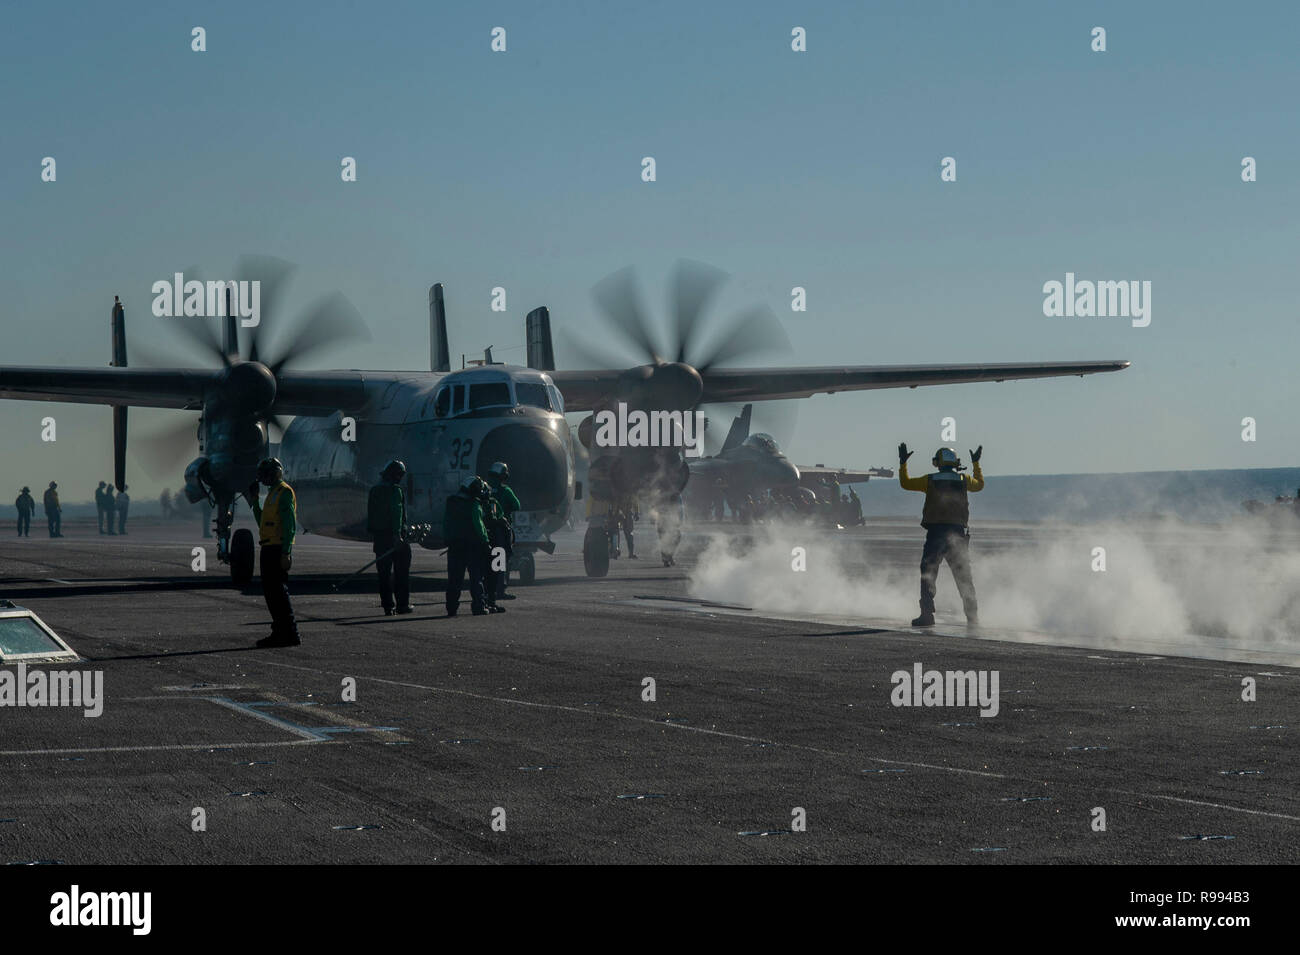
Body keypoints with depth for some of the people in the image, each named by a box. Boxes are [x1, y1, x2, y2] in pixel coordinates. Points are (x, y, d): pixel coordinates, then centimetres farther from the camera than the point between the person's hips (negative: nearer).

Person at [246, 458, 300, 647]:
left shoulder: (285, 493, -11)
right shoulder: (272, 493, 20)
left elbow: (290, 526, -18)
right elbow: (263, 523, 27)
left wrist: (286, 553, -23)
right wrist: (253, 502, 23)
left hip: (279, 550, -10)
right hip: (269, 548, 10)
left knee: (278, 590, -11)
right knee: (270, 590, 11)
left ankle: (290, 634, -9)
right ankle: (280, 632, 16)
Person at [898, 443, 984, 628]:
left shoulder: (930, 481, -2)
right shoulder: (964, 480, 3)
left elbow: (905, 483, 9)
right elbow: (979, 485, 26)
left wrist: (903, 463, 20)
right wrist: (976, 463, 38)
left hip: (935, 533, -2)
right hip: (958, 534, 2)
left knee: (928, 575, 4)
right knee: (964, 577, 10)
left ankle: (927, 614, -5)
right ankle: (973, 617, 10)